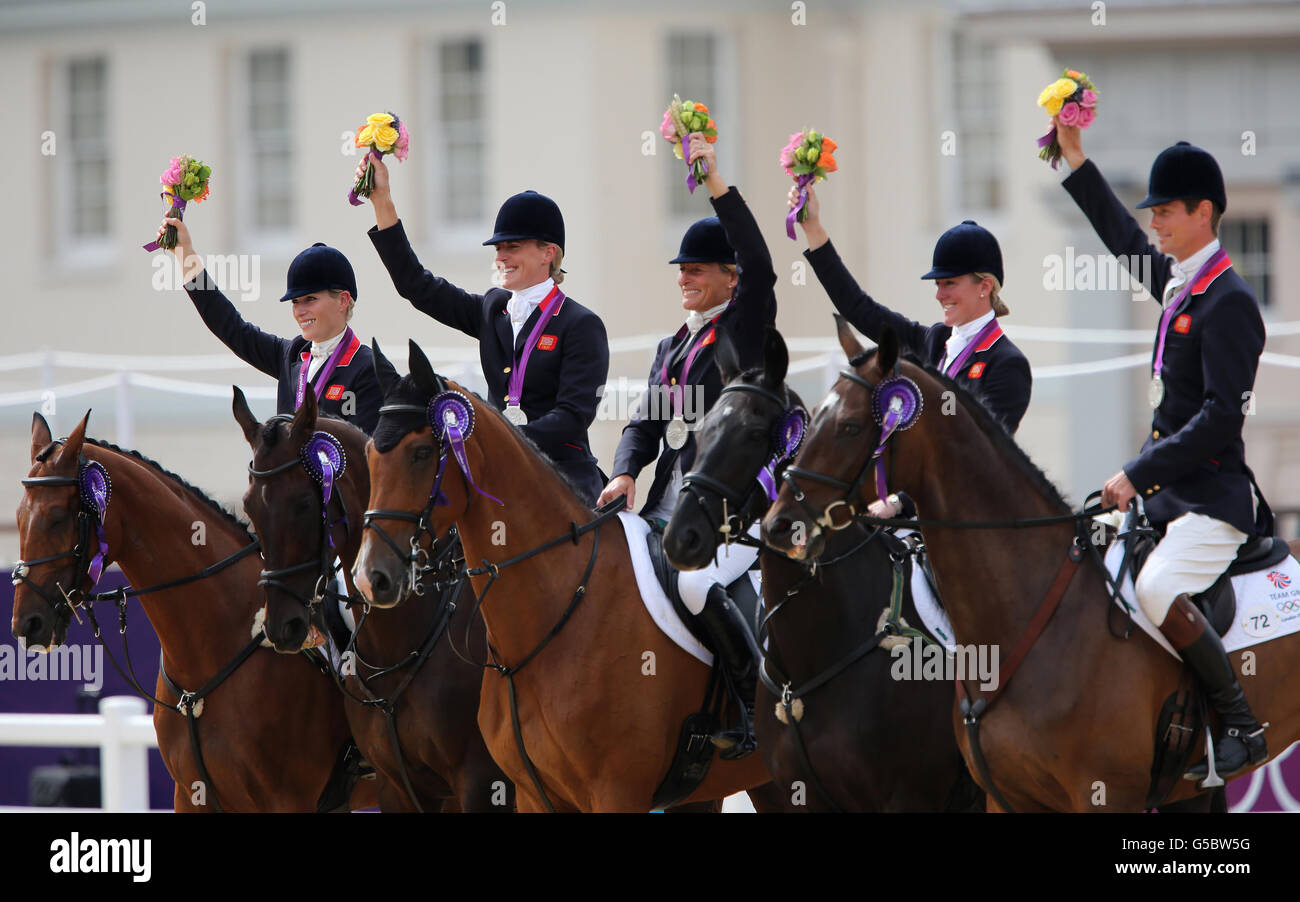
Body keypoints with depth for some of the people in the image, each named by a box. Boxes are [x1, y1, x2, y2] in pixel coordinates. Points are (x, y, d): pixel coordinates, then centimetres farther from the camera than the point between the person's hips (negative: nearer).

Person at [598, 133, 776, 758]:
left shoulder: (747, 327, 1)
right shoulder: (671, 346, 23)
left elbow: (759, 265, -16)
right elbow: (646, 422, 20)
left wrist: (718, 184, -20)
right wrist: (626, 473, -1)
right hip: (669, 501, 8)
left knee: (696, 584, -30)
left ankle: (762, 707, -21)